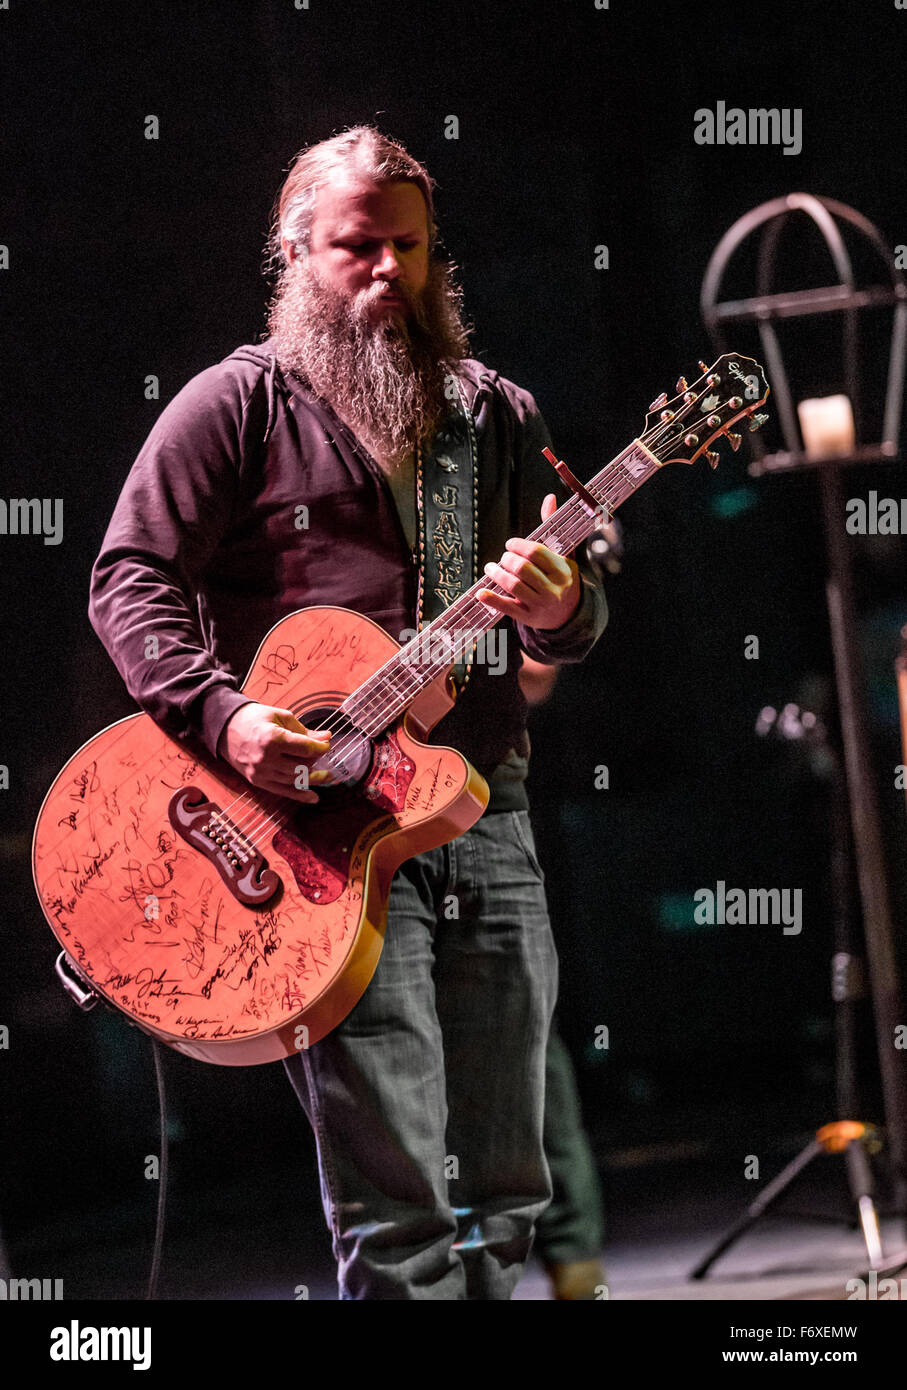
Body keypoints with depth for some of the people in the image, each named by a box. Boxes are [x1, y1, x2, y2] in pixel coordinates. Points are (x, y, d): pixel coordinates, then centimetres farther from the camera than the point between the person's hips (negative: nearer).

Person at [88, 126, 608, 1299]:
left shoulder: (497, 417, 17)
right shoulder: (241, 403, 2)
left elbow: (573, 630, 16)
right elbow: (128, 579, -3)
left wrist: (560, 609, -9)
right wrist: (222, 717, -19)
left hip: (484, 822, 5)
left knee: (503, 1199, 7)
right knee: (396, 1208, -11)